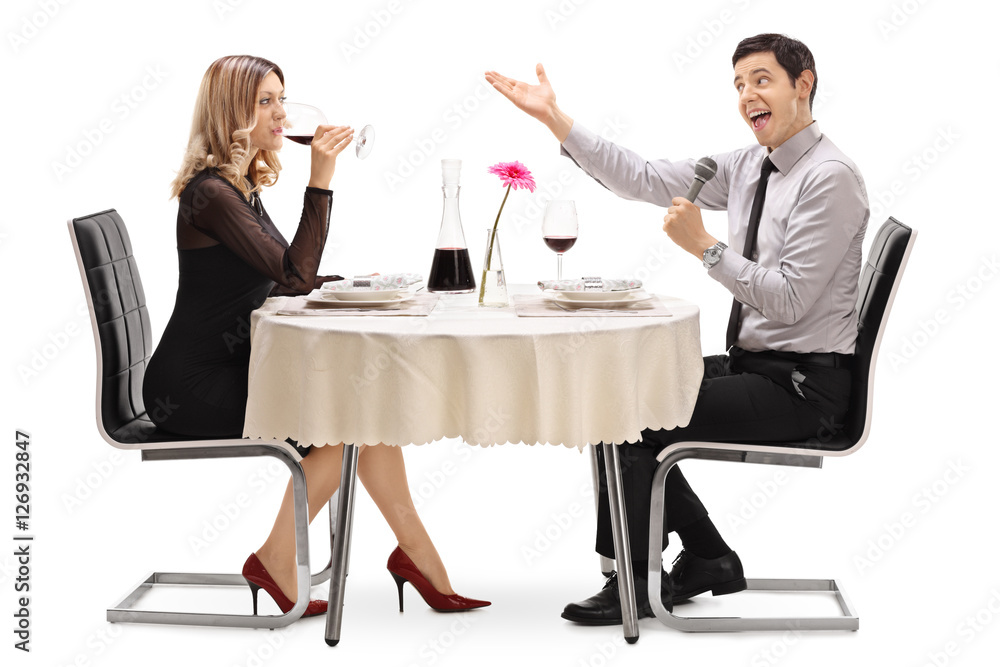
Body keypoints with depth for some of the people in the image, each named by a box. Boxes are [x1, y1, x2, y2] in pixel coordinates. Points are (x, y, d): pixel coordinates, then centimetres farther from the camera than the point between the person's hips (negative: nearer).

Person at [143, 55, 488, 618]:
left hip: (229, 370, 9)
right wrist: (321, 178, -28)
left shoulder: (244, 185, 13)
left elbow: (282, 280, 19)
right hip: (190, 386, -8)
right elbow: (295, 274, -25)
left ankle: (416, 553, -5)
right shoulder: (209, 192, -18)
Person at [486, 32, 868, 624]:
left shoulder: (830, 177, -17)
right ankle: (707, 558, 13)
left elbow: (787, 300, -22)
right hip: (752, 363, 9)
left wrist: (704, 245, -22)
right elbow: (643, 180, 4)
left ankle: (637, 584, 4)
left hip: (801, 385, -9)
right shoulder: (747, 166, 8)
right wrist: (553, 118, 0)